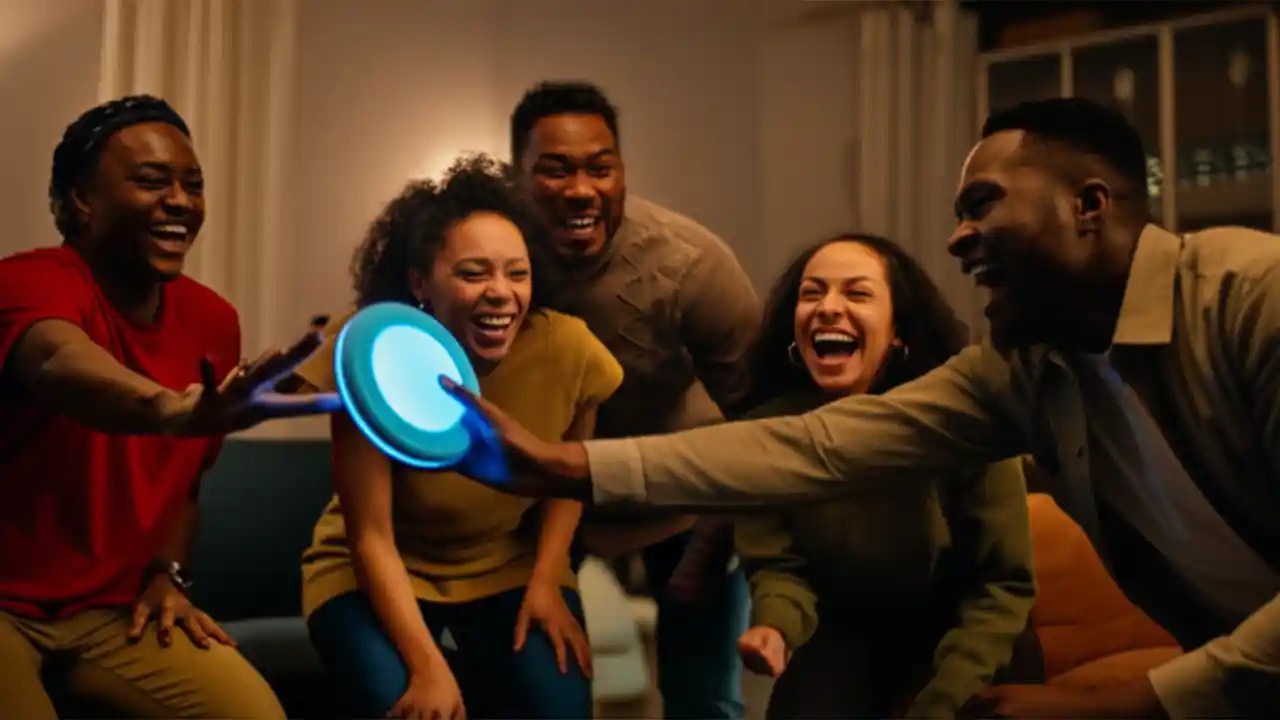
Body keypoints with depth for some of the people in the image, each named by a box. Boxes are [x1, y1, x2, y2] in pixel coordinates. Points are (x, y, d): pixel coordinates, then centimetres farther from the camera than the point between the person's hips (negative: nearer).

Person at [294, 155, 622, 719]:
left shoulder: (568, 349, -21)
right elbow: (371, 536, -21)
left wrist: (545, 582, -9)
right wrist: (428, 667, -29)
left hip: (511, 567, 2)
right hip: (381, 575, -2)